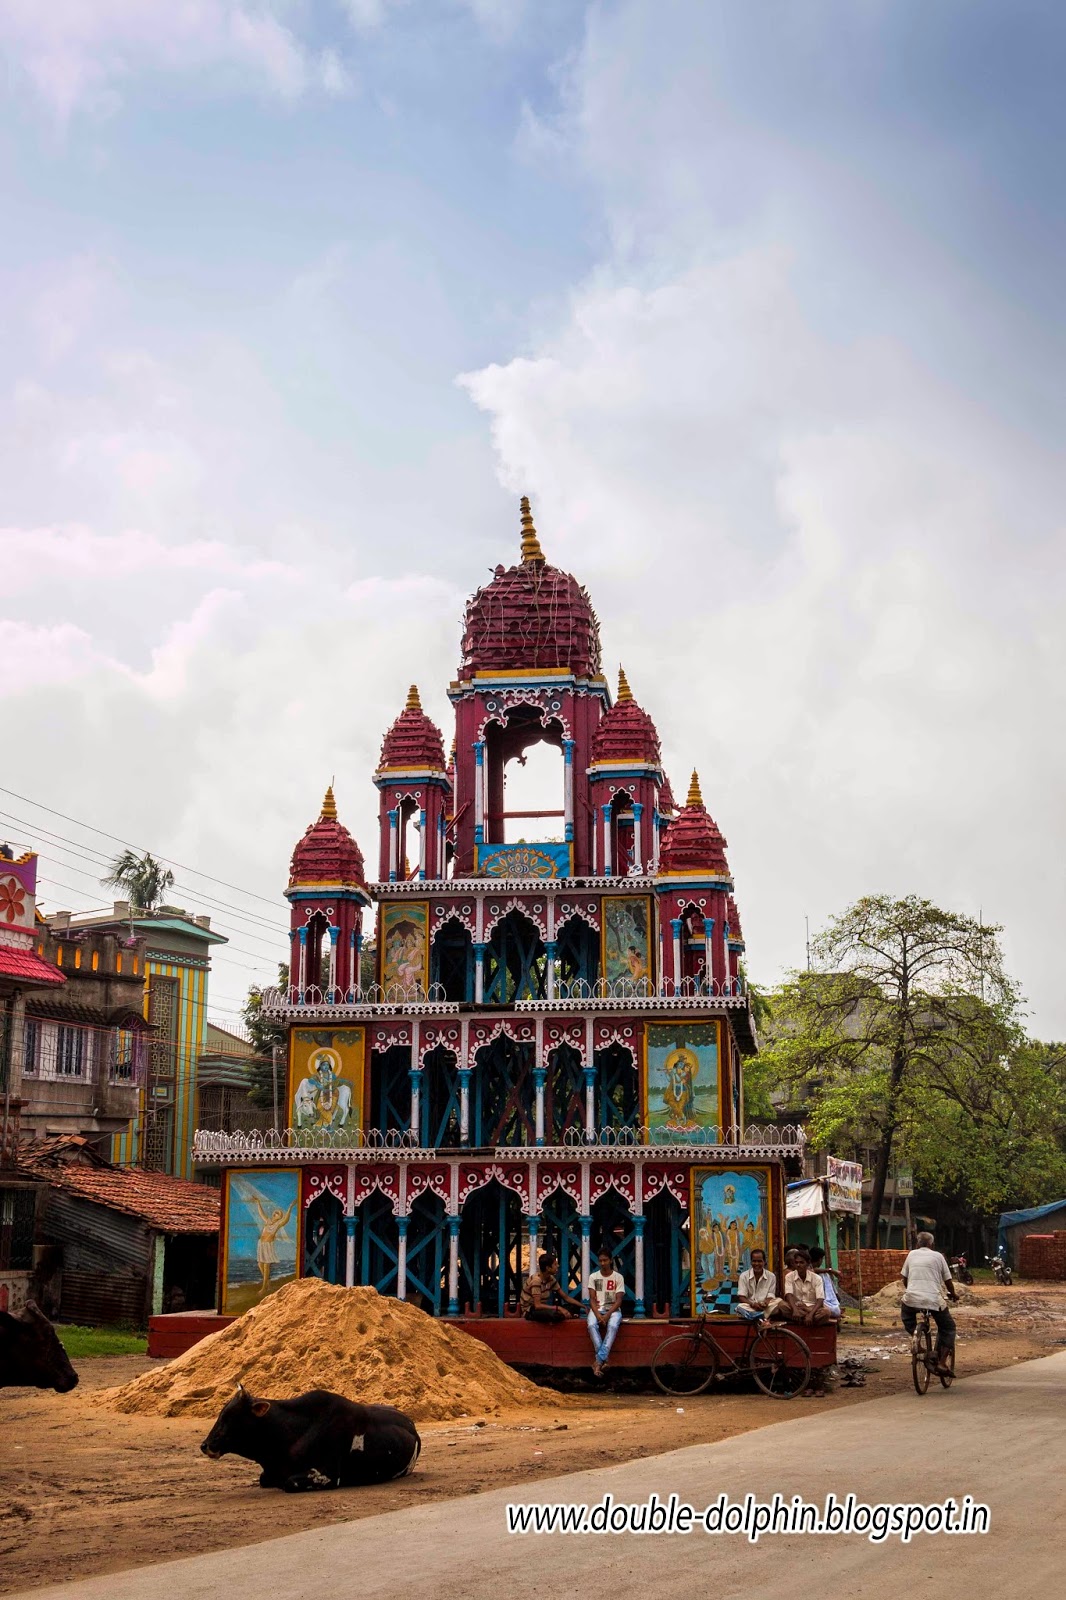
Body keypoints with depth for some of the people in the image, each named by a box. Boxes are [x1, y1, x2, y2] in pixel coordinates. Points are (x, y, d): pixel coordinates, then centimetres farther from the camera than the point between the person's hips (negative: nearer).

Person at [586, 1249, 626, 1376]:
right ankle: (604, 1359, -33)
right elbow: (592, 1299, 0)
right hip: (597, 1309, 1)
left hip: (613, 1309, -1)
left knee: (613, 1326, -36)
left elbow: (618, 1300, -4)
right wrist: (598, 1315, -18)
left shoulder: (618, 1277, 1)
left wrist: (608, 1315, -19)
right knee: (592, 1325, -34)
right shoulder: (593, 1277, 6)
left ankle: (599, 1361, -41)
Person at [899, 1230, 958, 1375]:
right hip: (934, 1300, -2)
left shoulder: (912, 1254, 15)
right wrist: (953, 1294, 32)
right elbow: (948, 1280, 13)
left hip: (912, 1298, 2)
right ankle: (942, 1362, 7)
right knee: (947, 1328, 19)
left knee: (907, 1317, 35)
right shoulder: (937, 1256, 9)